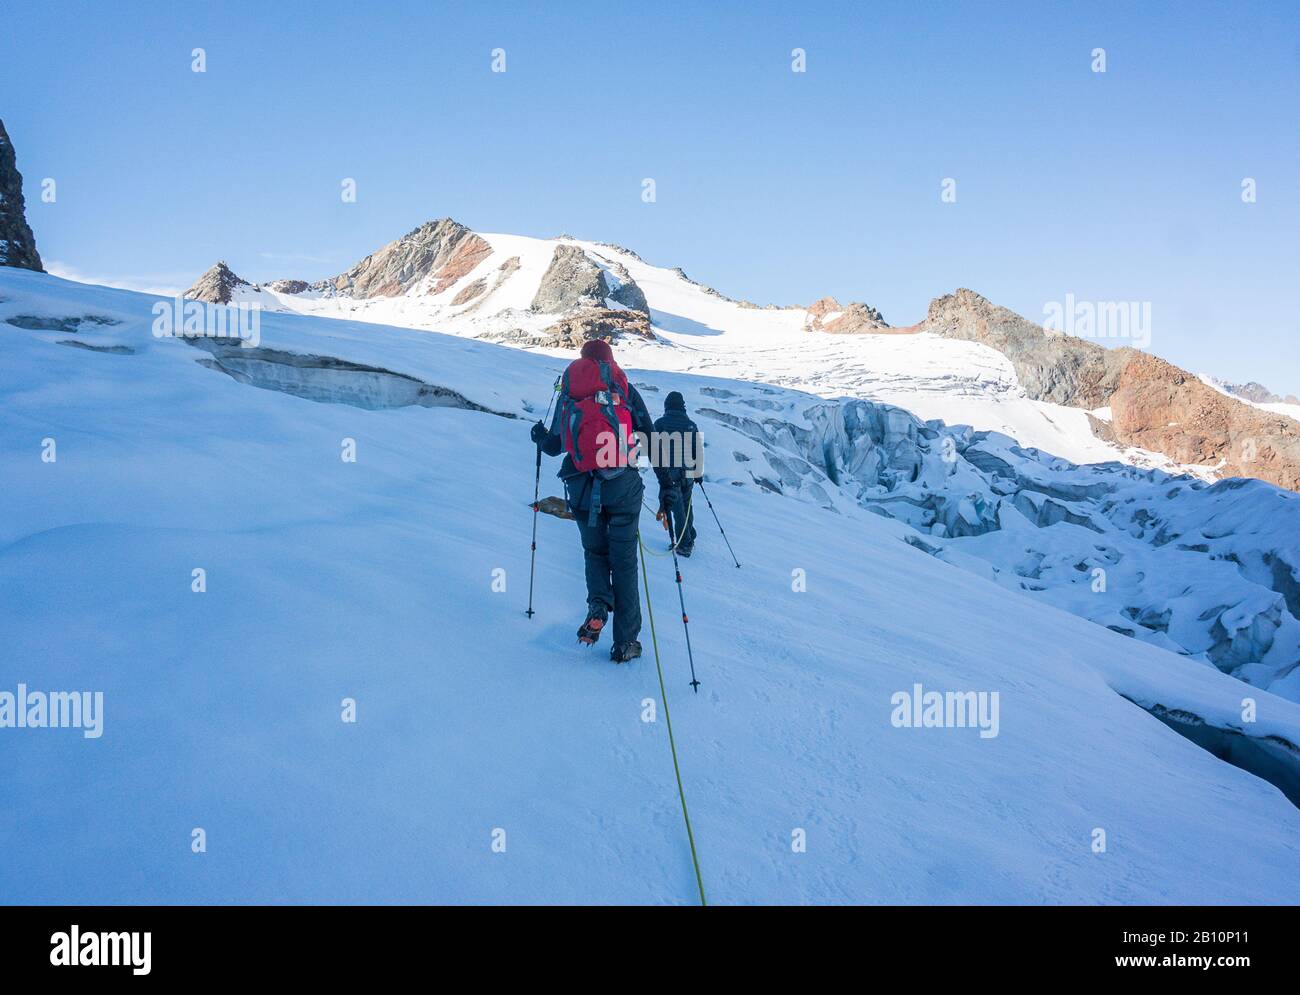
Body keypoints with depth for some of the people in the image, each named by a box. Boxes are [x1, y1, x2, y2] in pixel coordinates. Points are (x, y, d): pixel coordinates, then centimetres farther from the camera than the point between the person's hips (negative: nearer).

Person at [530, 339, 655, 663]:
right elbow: (650, 438, 4)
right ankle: (626, 641, 3)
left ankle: (598, 605, -8)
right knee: (623, 559, 5)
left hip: (581, 488, 1)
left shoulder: (568, 392, 12)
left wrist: (540, 437, 34)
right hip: (622, 485, -1)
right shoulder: (623, 388, 9)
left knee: (594, 551, 21)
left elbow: (554, 446, 12)